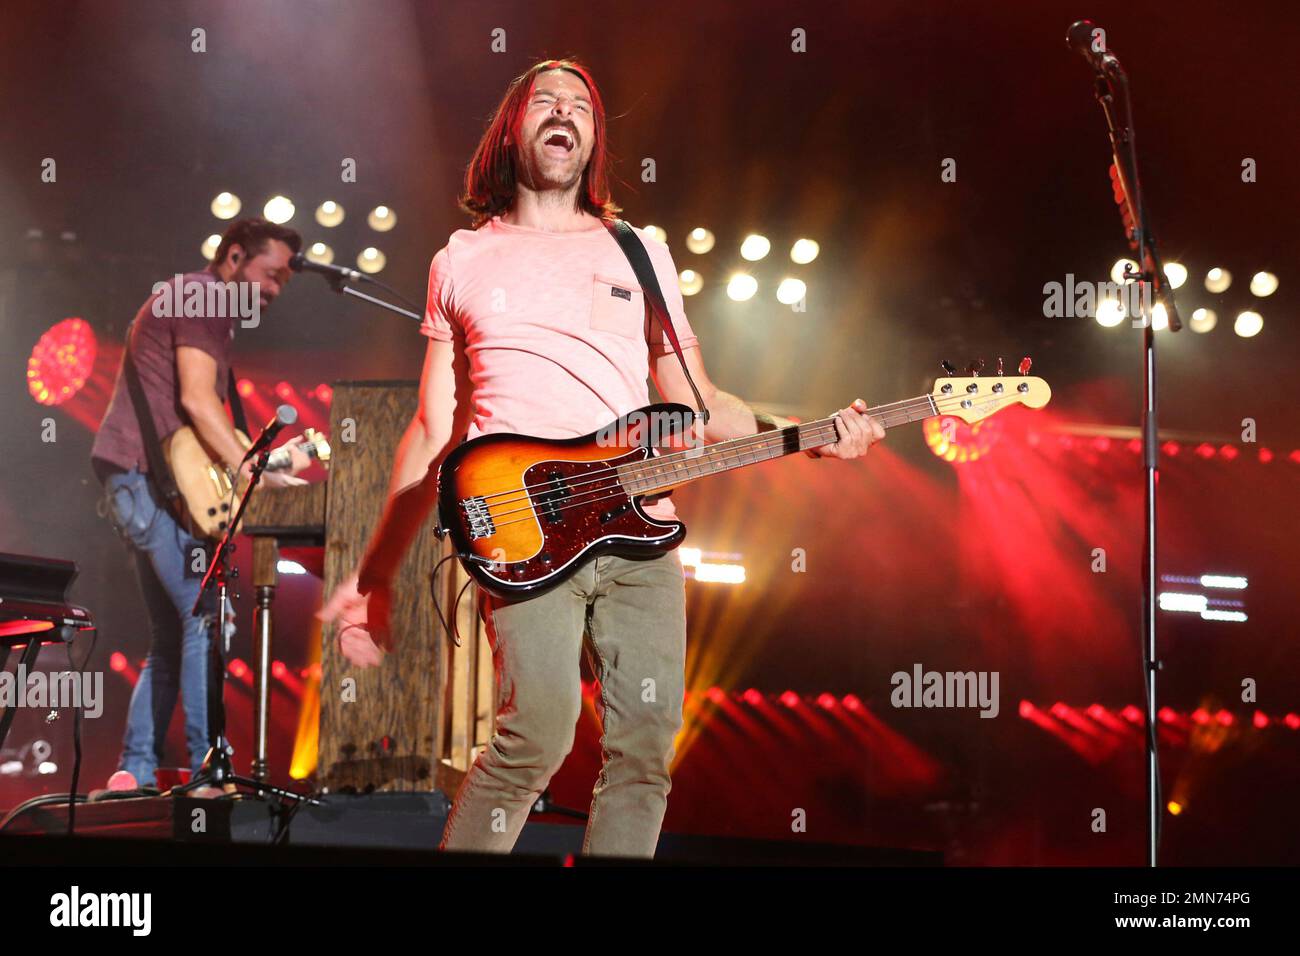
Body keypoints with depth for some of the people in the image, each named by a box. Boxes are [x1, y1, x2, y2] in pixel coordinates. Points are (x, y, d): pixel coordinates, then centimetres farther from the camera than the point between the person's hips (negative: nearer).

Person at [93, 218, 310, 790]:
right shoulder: (202, 296, -7)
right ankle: (209, 771, -16)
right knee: (207, 615, -14)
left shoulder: (192, 302, 25)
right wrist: (254, 472, -19)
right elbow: (197, 399, -18)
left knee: (173, 637, 11)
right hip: (150, 475, -11)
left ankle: (135, 774, 11)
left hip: (139, 483, 11)